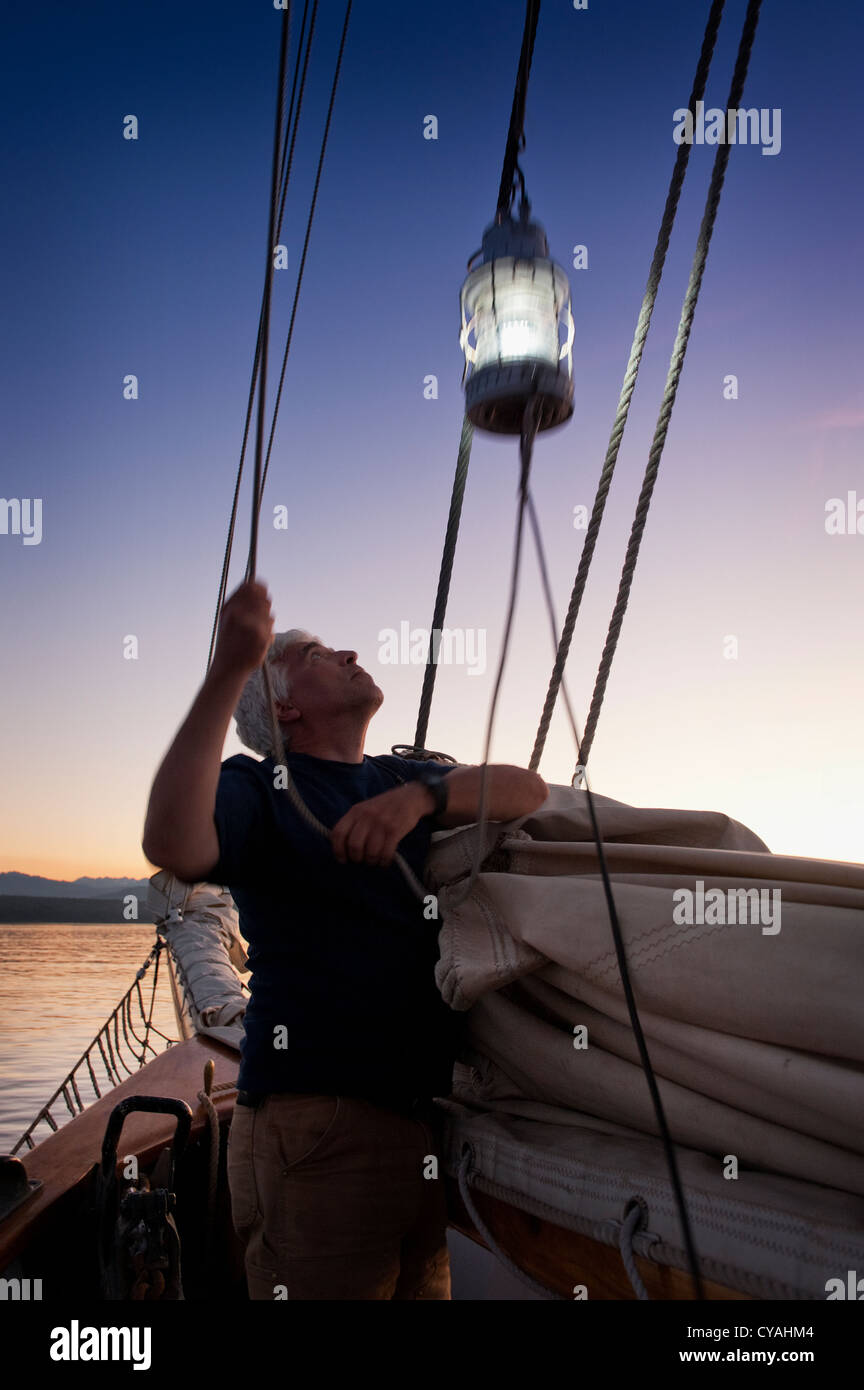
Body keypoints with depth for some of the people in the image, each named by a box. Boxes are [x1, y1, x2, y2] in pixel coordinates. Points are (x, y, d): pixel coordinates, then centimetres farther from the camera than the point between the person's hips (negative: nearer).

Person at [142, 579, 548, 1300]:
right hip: (317, 1118, -6)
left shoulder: (402, 778, 16)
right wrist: (227, 669, -29)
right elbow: (173, 844, -25)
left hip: (429, 1118, 6)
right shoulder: (256, 787, -2)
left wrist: (423, 795, -18)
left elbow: (528, 790, 1)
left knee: (425, 1285, 18)